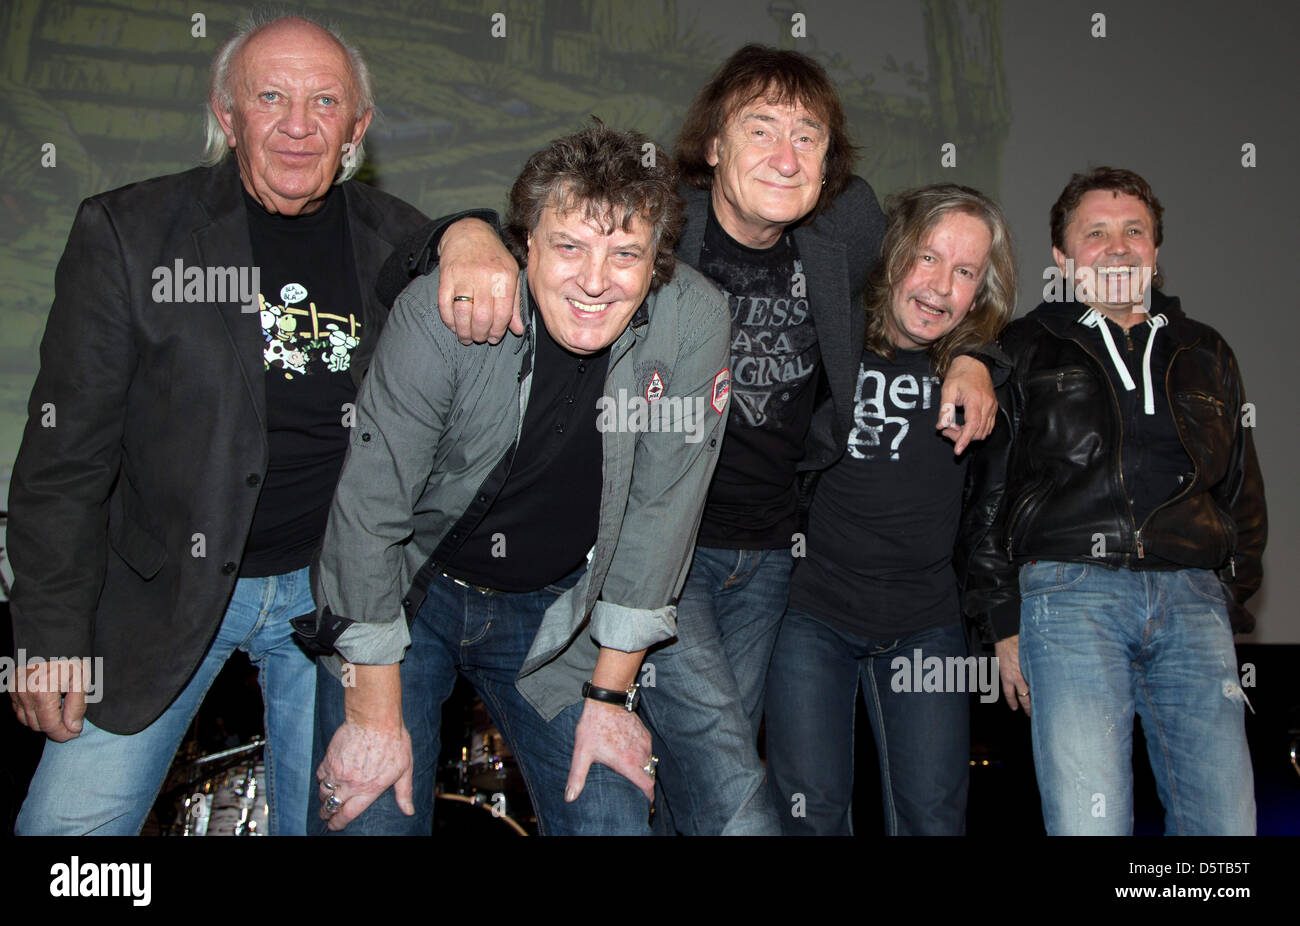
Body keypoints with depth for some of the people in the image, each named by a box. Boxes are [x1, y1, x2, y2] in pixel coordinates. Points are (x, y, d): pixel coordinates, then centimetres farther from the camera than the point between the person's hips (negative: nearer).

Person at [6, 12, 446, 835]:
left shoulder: (400, 242, 1)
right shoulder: (127, 232, -7)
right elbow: (68, 451, -6)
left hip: (333, 587, 2)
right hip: (163, 585, -1)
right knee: (69, 820, 2)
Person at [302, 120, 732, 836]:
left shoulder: (693, 320, -17)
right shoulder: (439, 312, -22)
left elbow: (661, 508, -11)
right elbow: (370, 508, -18)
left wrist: (610, 695, -7)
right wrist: (374, 715, -15)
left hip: (554, 614, 2)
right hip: (408, 596, -1)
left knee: (613, 820, -2)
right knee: (372, 818, -6)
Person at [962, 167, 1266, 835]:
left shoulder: (1205, 355, 22)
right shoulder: (1024, 352, 12)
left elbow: (1242, 493, 25)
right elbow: (985, 495, 8)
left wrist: (1230, 602, 14)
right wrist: (1004, 621, 1)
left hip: (1192, 598, 4)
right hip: (1070, 591, -3)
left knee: (1227, 819, -1)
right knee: (1088, 823, -12)